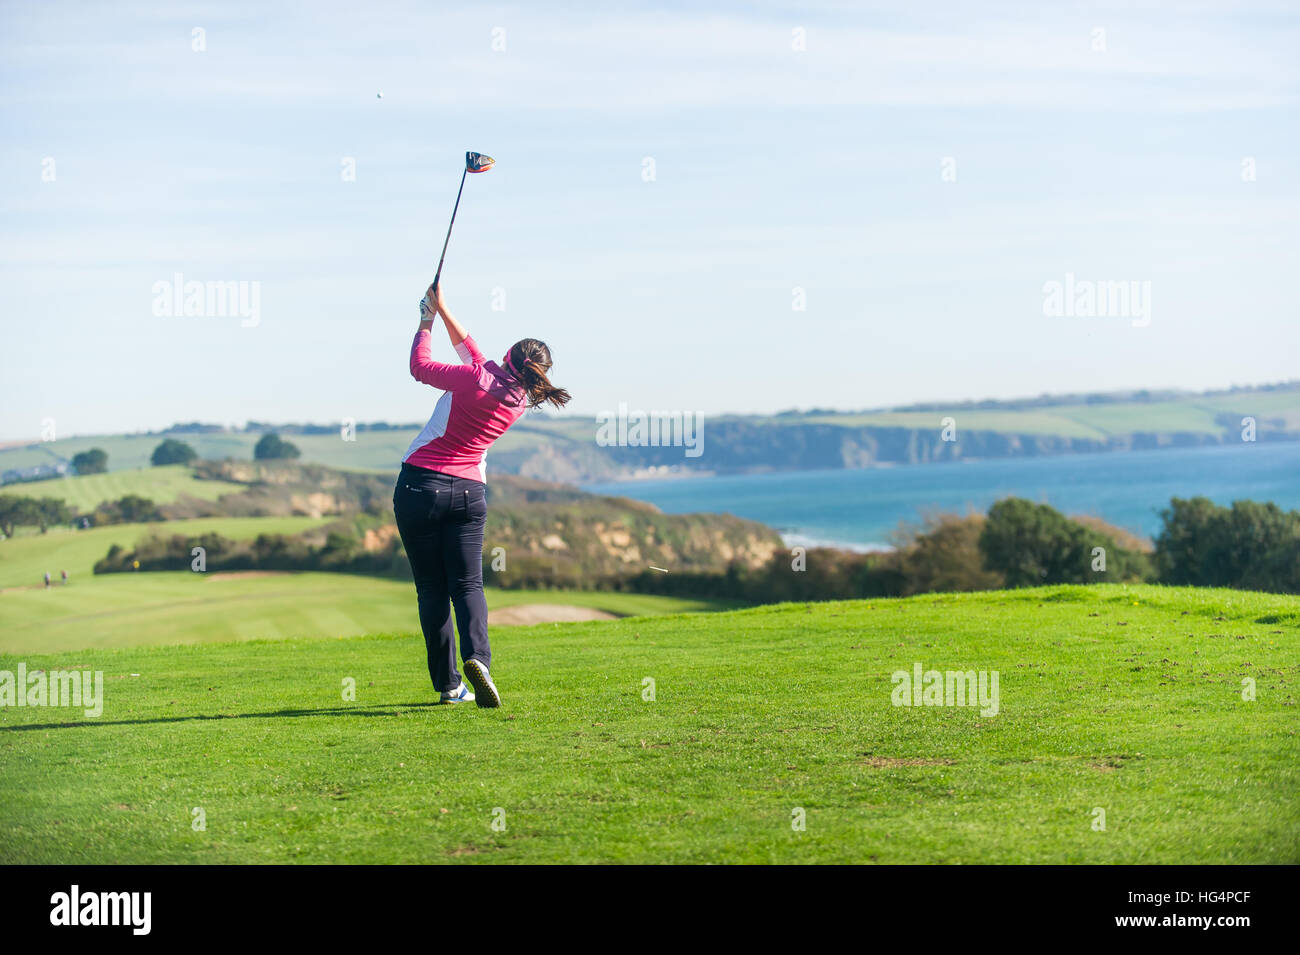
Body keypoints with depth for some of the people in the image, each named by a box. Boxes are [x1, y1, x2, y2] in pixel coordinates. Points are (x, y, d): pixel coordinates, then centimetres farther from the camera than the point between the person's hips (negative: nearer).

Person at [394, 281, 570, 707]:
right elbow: (469, 349, 16)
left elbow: (420, 365, -1)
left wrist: (427, 322, 13)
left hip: (420, 484, -3)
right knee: (467, 583, 3)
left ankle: (447, 684, 1)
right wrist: (443, 310, 20)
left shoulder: (477, 379, -13)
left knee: (431, 588, 3)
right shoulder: (519, 401, 5)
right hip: (469, 492, 3)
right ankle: (476, 655, -26)